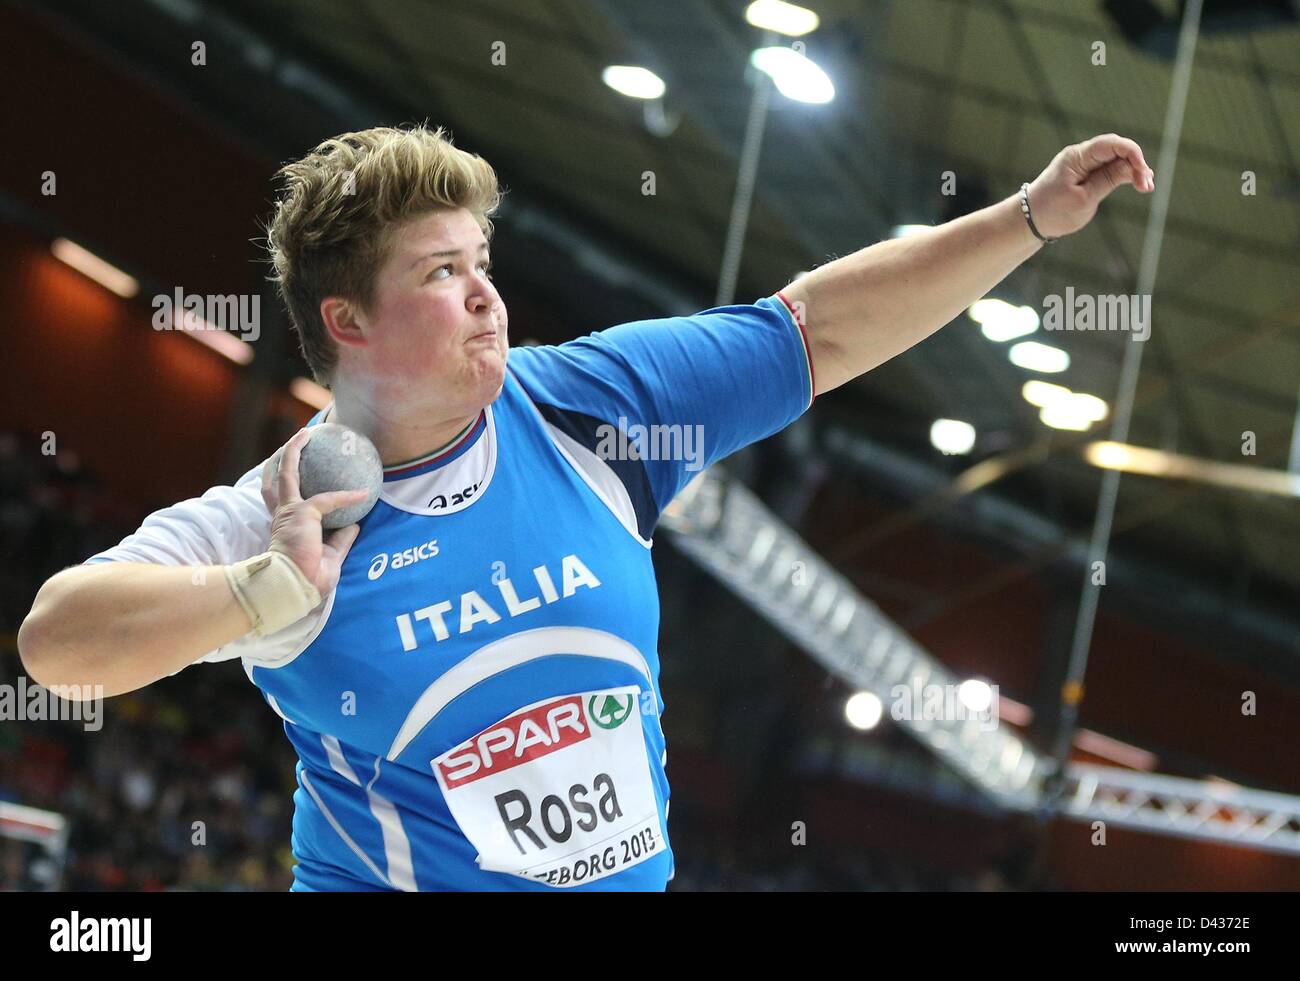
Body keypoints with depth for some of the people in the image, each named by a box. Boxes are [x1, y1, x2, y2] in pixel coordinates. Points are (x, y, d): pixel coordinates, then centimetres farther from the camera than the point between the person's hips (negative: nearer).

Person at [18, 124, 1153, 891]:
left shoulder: (583, 406, -4)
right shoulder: (278, 519, -12)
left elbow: (821, 330, 0)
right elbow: (57, 638, -20)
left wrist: (1031, 217, -3)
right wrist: (274, 589, -31)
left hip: (633, 875, 4)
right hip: (392, 880, -3)